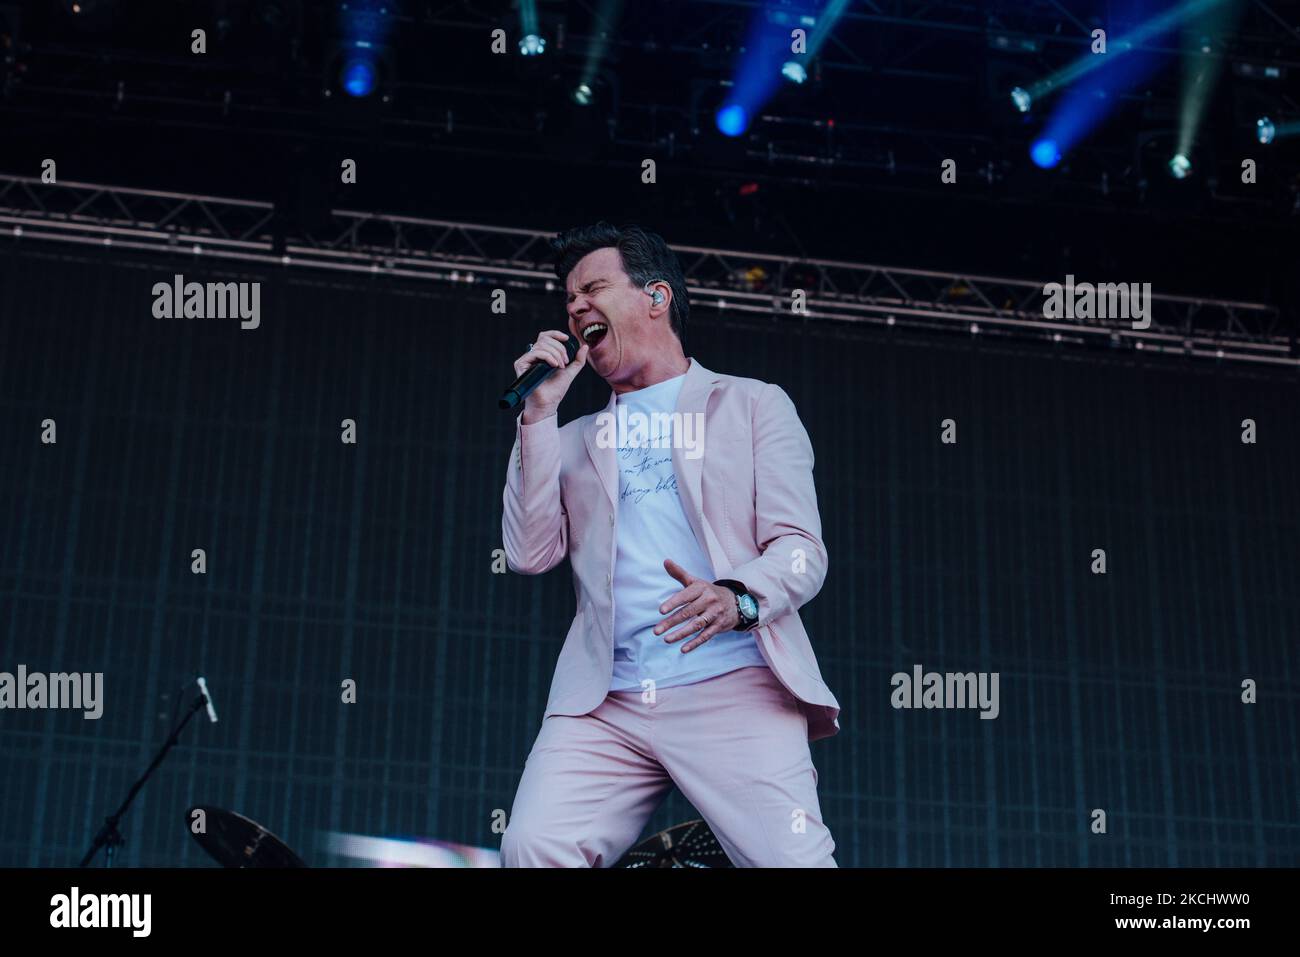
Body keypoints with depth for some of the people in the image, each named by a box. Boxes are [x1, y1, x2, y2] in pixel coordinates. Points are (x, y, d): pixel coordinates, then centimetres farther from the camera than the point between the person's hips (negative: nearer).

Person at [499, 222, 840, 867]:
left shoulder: (753, 404, 15)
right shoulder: (577, 440, 26)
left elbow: (800, 548, 3)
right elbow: (530, 555, 12)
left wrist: (738, 598, -20)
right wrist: (538, 415, 7)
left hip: (734, 688, -3)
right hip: (603, 704, 3)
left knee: (794, 859, -22)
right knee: (532, 848, -22)